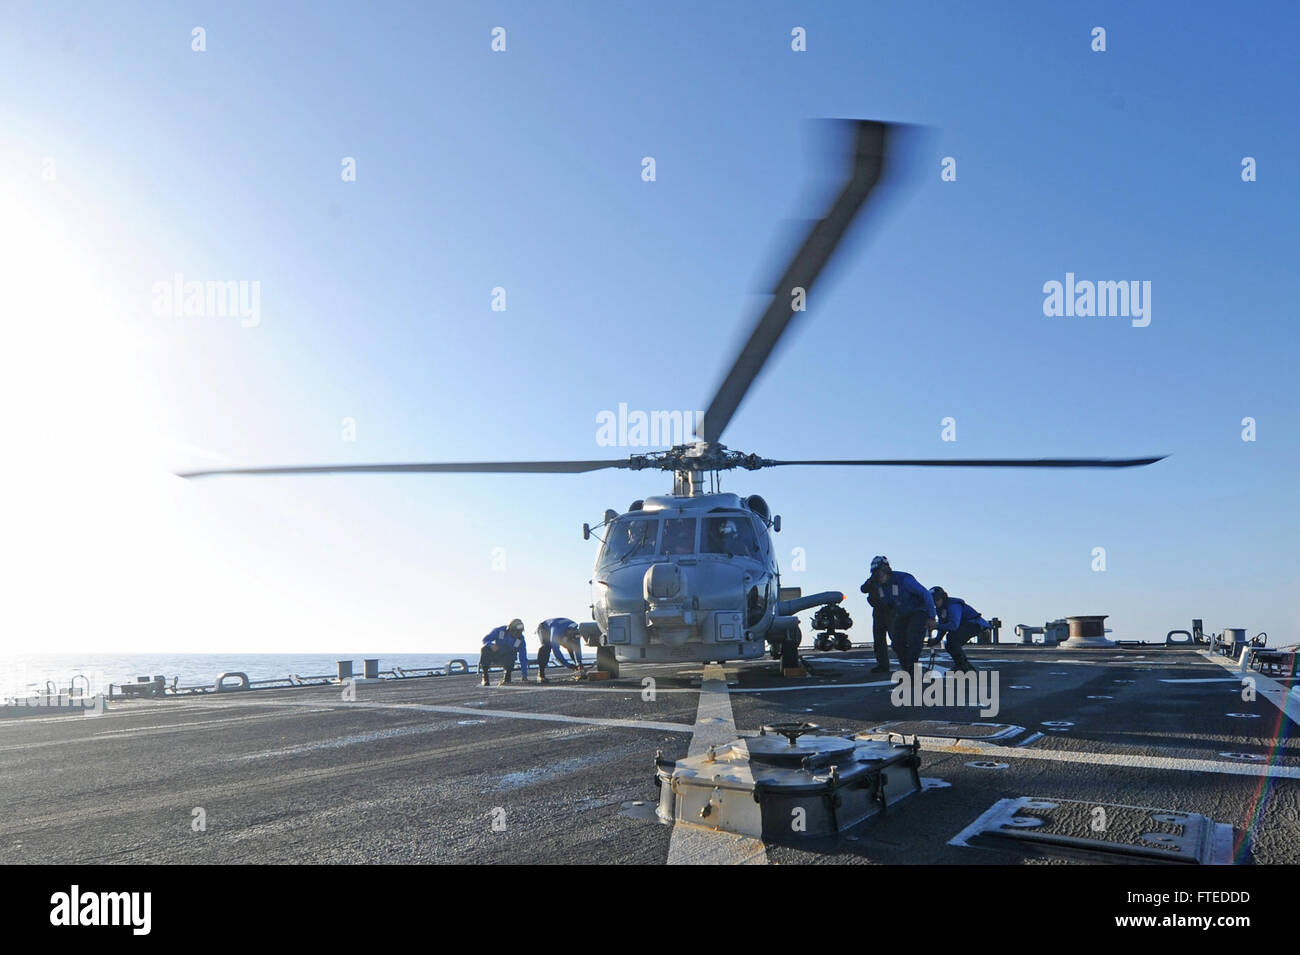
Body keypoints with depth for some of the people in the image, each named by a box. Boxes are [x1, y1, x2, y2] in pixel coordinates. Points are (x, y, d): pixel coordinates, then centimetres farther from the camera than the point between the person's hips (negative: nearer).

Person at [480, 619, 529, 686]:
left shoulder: (520, 640, -11)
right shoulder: (500, 631, -13)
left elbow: (523, 659, -10)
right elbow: (485, 639, -10)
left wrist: (524, 676, -16)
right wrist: (491, 645, -35)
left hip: (506, 660, 0)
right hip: (494, 655, 0)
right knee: (485, 649, -31)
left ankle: (507, 677, -10)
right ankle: (485, 676, -23)